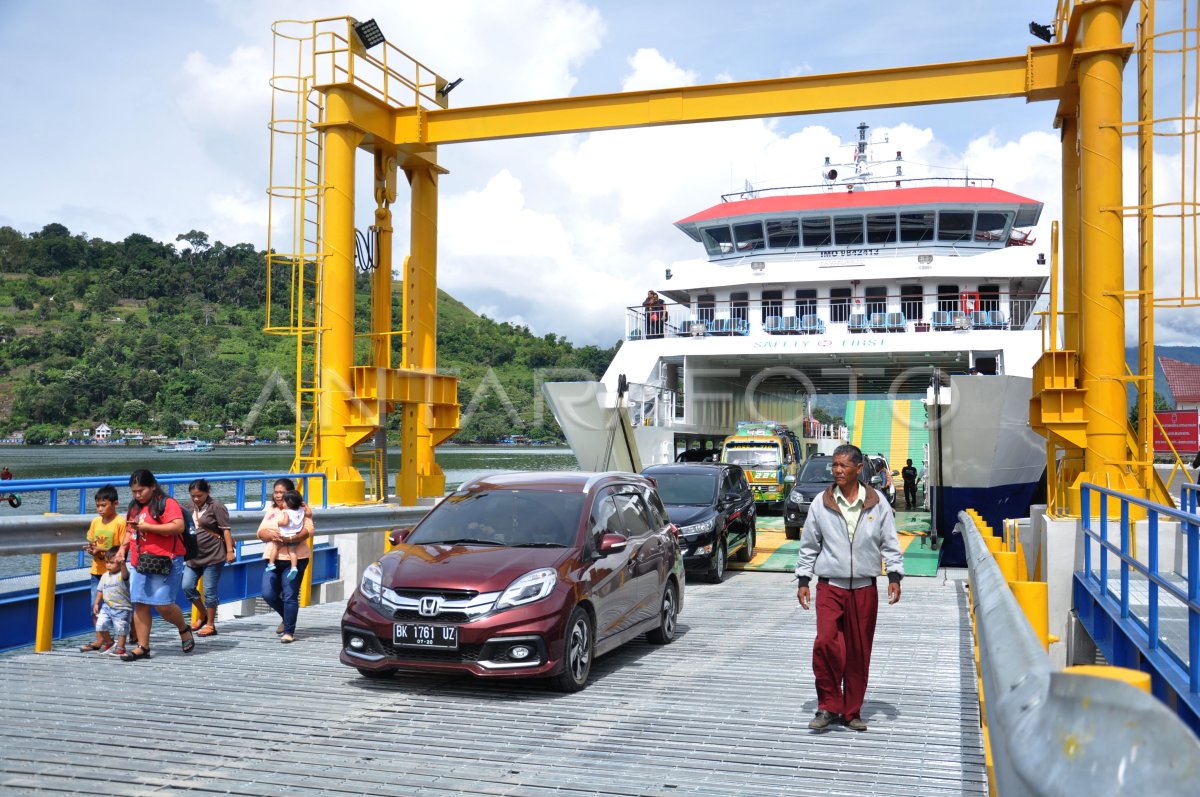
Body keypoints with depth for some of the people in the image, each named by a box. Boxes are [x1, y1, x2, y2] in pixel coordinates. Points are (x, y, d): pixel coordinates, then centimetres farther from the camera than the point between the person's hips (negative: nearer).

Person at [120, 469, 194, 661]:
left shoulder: (167, 503, -8)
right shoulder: (134, 507, 18)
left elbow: (179, 526, -20)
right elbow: (130, 531, 29)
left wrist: (147, 527, -20)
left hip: (164, 562, -7)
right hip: (140, 563, 8)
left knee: (163, 605, -9)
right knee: (140, 605, 4)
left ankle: (184, 629, 19)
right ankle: (142, 647, 10)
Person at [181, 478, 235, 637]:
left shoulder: (216, 507, -8)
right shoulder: (191, 508, 12)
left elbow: (226, 530, -11)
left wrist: (230, 551, -17)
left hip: (213, 555, -7)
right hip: (194, 556, 7)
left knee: (209, 591, -3)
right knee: (187, 586, 2)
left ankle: (210, 625, 7)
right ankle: (203, 615, 23)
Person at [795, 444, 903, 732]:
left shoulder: (877, 502, 1)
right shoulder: (821, 503, 1)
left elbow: (890, 543, 6)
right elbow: (809, 545, 7)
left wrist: (894, 576, -3)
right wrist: (803, 581, 4)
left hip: (864, 588, 1)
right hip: (830, 586, -1)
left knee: (859, 652, 6)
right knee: (825, 641, -18)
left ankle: (851, 711, 21)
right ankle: (828, 704, -1)